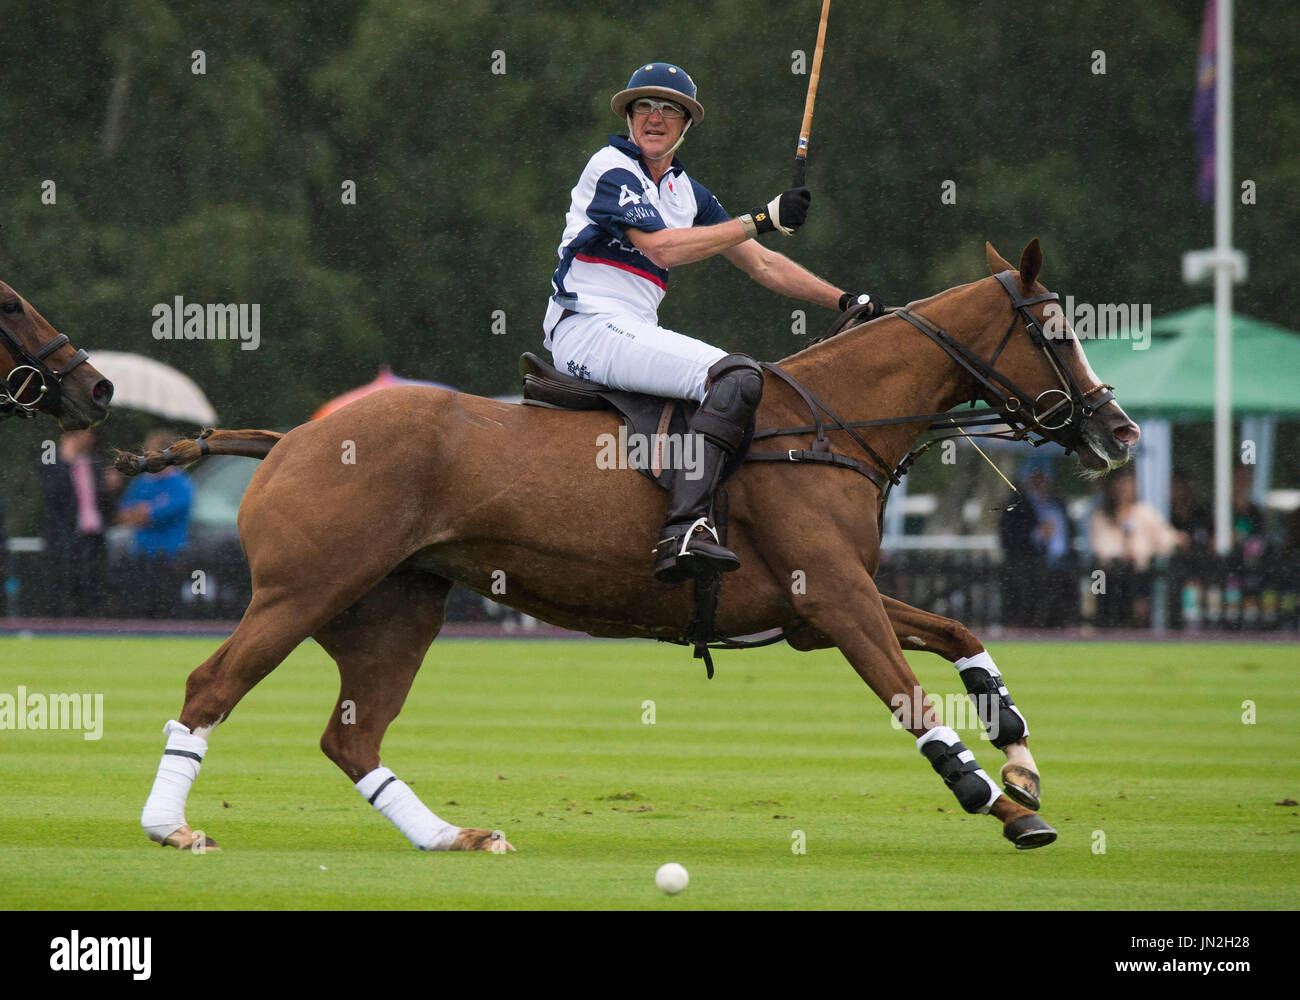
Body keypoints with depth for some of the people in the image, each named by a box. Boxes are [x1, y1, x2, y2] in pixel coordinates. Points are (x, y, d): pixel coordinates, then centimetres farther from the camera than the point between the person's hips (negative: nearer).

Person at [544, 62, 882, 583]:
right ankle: (683, 531, -43)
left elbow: (761, 265, 21)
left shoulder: (686, 192, 19)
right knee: (736, 376, -28)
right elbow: (662, 247, -18)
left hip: (634, 333, 9)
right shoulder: (612, 168, -5)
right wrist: (762, 220, -17)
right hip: (588, 326, -9)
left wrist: (848, 301, 16)